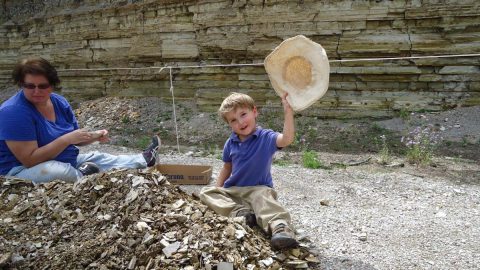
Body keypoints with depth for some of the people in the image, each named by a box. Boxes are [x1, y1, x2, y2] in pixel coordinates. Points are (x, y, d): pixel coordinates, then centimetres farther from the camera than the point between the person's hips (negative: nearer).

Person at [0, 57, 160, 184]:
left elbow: (74, 139, 9)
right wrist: (67, 139, -31)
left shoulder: (59, 102, 0)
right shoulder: (14, 112, -24)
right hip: (23, 170, -8)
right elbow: (30, 159, -28)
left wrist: (94, 136, -11)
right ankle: (82, 175, -4)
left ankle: (144, 159, 29)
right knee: (60, 171, -36)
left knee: (98, 158, 11)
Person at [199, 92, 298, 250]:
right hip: (233, 190, 6)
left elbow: (287, 139, -32)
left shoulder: (266, 137, -10)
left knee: (264, 198, -37)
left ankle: (281, 228, -62)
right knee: (206, 192, -11)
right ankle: (240, 212, -33)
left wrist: (288, 111, -42)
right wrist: (218, 189, 11)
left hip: (259, 189, -5)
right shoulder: (230, 143, 5)